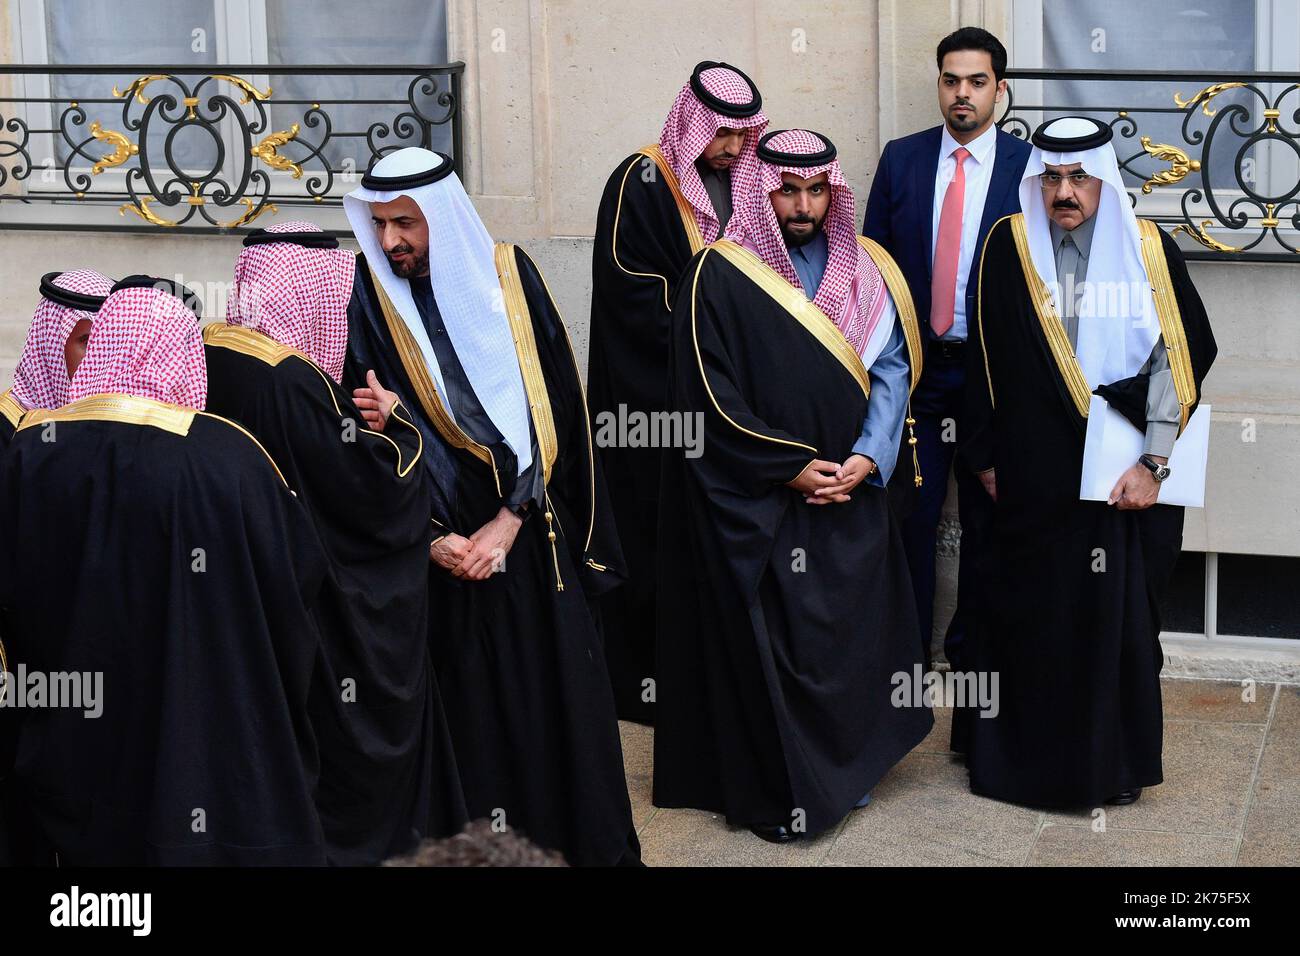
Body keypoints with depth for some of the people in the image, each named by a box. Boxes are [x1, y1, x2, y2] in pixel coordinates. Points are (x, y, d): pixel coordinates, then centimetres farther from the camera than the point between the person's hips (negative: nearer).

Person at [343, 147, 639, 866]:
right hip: (437, 534, -1)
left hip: (531, 530, 1)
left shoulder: (508, 277, -1)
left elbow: (549, 404, -3)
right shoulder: (370, 297, -3)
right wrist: (432, 538, -13)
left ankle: (592, 839, 17)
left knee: (556, 685, 4)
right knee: (466, 696, -1)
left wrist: (508, 522, -10)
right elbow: (369, 432, -5)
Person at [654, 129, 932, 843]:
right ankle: (776, 792, 11)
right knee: (770, 643, -1)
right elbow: (708, 396, -11)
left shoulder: (866, 270, 7)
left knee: (851, 635, 8)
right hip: (757, 503, -4)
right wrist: (790, 468, -13)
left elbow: (892, 366, 5)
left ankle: (844, 770, 25)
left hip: (850, 494, 4)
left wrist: (868, 456, -10)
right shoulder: (719, 276, -8)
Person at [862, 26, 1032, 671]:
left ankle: (971, 649, 23)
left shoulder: (1028, 167, -3)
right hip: (915, 367, 1)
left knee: (986, 516, 10)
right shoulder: (901, 159, 3)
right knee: (911, 511, 5)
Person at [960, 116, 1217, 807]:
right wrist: (987, 457, 6)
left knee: (1118, 609, 2)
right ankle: (1026, 748, 22)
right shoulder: (1008, 246, 1)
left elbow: (1180, 359, -5)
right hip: (1034, 473, 1)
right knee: (1030, 608, 5)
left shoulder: (1148, 251, -2)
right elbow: (985, 360, 6)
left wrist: (1152, 463, -12)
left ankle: (1112, 761, 18)